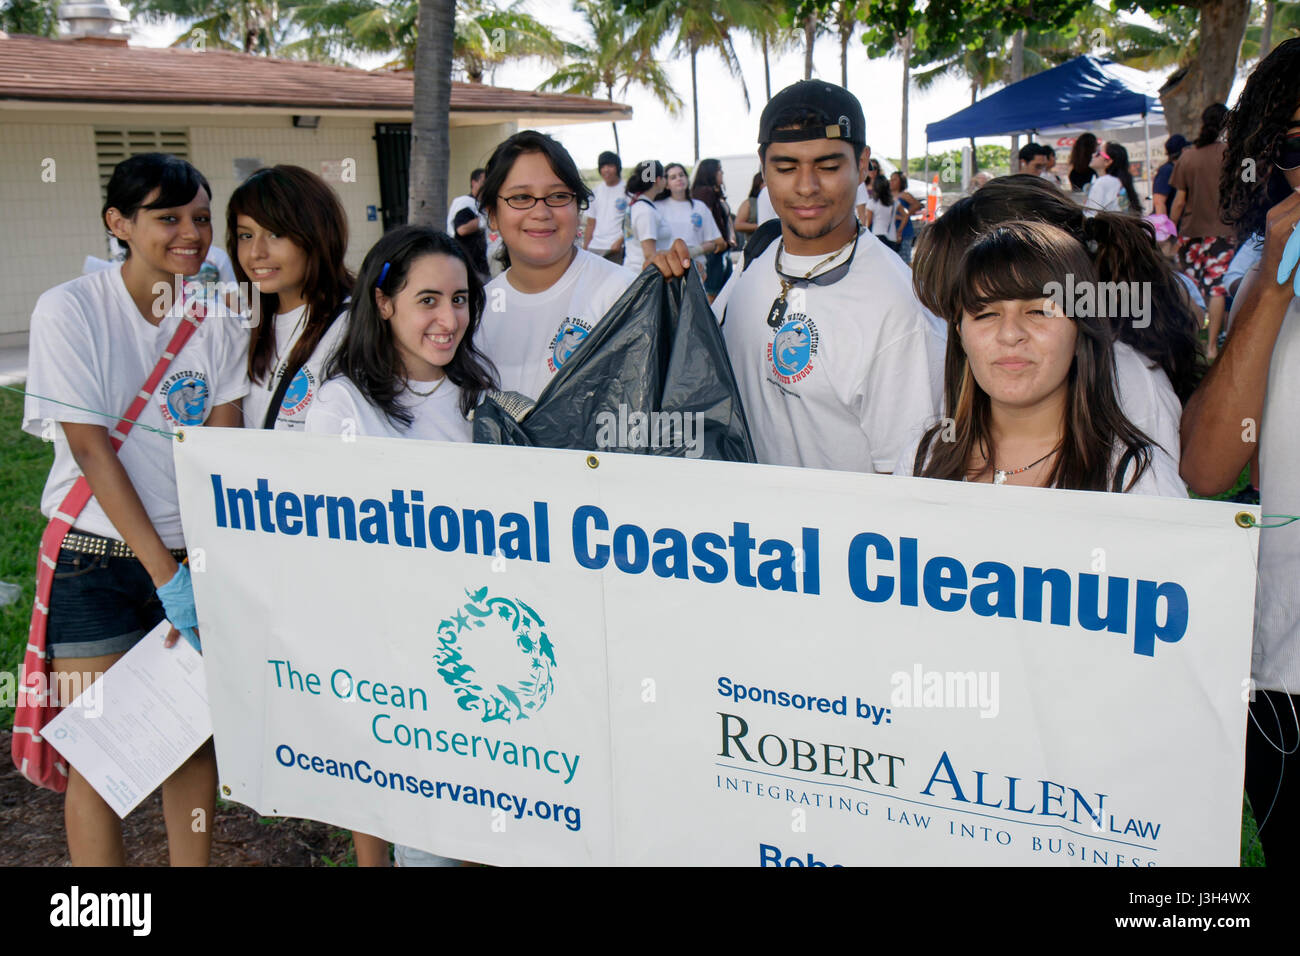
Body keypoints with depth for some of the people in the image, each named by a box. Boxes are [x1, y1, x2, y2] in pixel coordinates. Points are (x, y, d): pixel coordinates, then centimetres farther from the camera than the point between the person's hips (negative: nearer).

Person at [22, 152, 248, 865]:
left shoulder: (218, 317, 1)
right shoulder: (70, 310, -9)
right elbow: (92, 450, -13)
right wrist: (166, 574, -17)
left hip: (193, 552, 3)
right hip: (98, 561, -3)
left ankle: (193, 863, 28)